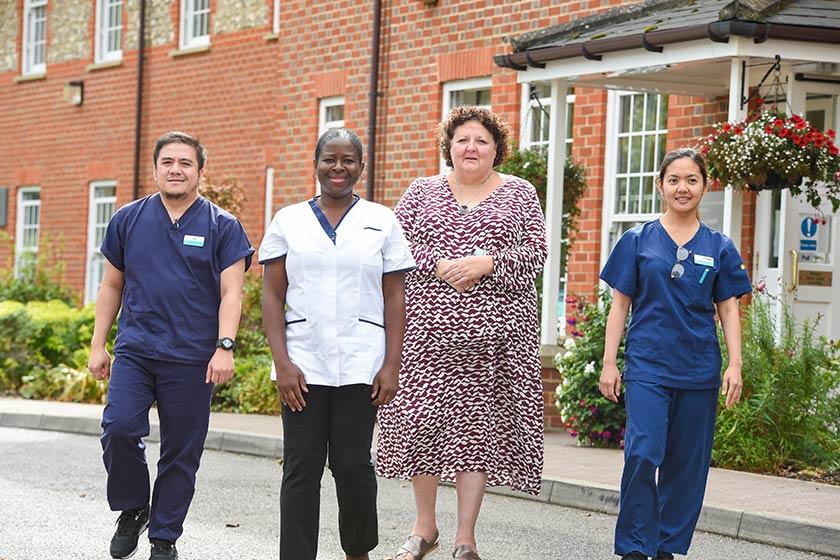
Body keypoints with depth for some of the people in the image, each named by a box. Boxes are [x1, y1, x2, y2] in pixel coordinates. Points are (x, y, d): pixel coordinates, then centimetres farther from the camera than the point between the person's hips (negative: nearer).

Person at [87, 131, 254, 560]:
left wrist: (225, 347, -15)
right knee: (119, 428, -18)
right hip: (135, 351, 1)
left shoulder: (221, 227, 2)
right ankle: (132, 509, 6)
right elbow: (112, 286, 14)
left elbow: (231, 293, -3)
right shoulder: (129, 219, 9)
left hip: (192, 359, -1)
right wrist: (98, 345, 10)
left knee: (181, 453, 3)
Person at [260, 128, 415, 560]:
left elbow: (394, 298, 5)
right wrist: (282, 363, -5)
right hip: (302, 366, 1)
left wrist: (391, 366, -3)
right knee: (301, 468, -1)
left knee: (353, 464, -1)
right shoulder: (288, 221, 8)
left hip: (360, 366, 0)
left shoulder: (382, 222, 8)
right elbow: (272, 296, 5)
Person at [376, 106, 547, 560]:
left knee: (479, 424, -1)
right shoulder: (422, 191, 12)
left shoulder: (519, 193, 10)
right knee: (423, 417, -2)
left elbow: (536, 250, 2)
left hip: (494, 330, -1)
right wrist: (439, 266, -12)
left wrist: (486, 262, -13)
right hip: (428, 326, 1)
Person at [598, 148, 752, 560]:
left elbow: (728, 309, 9)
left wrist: (735, 364, -1)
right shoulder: (638, 240, 4)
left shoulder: (719, 247, 8)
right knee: (643, 453, -14)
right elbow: (620, 305, 5)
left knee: (687, 462, 6)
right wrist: (609, 363, 1)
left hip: (699, 369, 2)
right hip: (647, 365, -2)